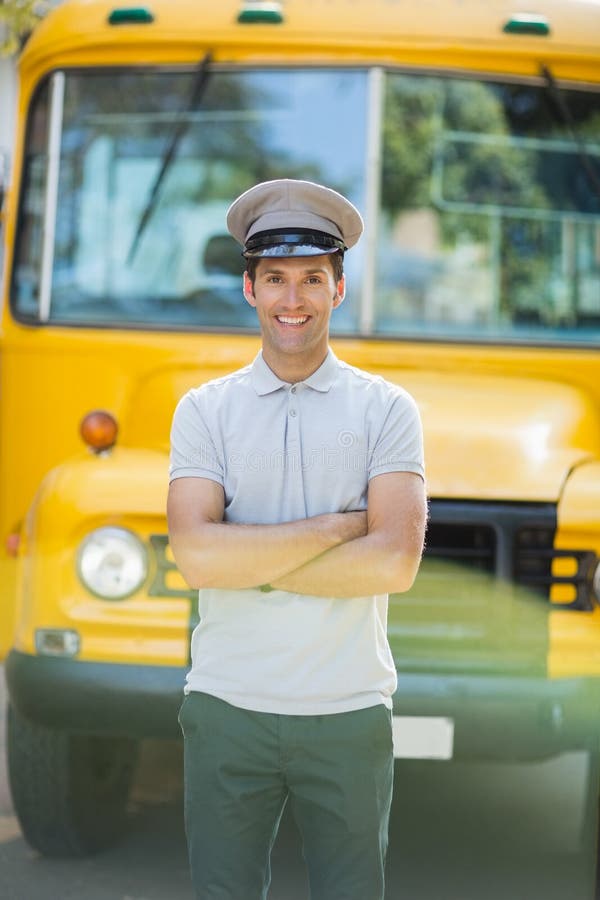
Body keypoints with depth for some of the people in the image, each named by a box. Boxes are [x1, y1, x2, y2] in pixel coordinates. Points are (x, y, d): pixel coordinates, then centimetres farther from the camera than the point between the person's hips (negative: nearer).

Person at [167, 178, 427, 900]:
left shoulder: (387, 410, 2)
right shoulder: (205, 410, 4)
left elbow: (394, 563, -12)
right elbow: (195, 556, -12)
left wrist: (245, 560, -10)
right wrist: (340, 526, -11)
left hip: (349, 713, 0)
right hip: (227, 709, 0)